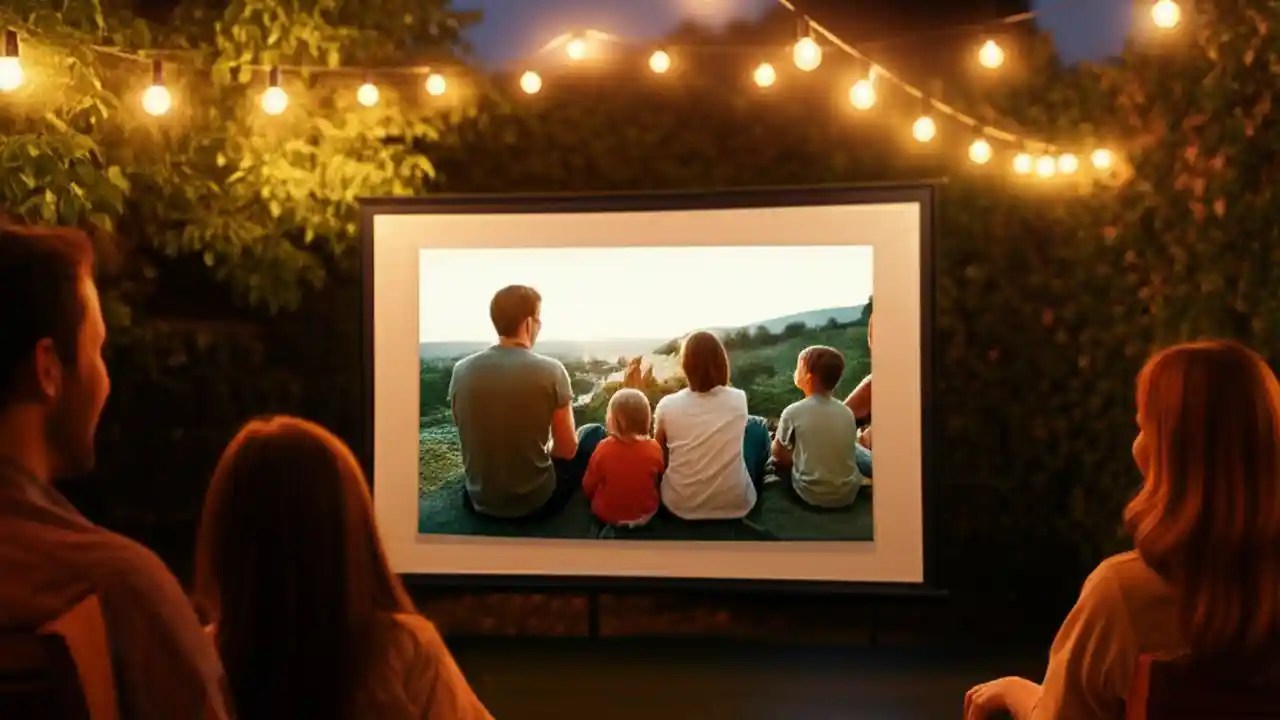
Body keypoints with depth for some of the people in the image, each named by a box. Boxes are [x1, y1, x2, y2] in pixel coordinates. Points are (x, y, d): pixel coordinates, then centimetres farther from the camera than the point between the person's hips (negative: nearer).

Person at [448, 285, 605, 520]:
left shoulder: (461, 370, -7)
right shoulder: (551, 371, -17)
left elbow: (473, 437, 8)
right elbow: (567, 450, -11)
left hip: (480, 501, 5)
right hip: (536, 501, -4)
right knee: (594, 433, 23)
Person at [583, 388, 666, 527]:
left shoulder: (604, 448, -23)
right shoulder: (654, 448, -20)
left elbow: (588, 487, -8)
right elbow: (659, 480, 1)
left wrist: (596, 501, 15)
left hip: (607, 515, -1)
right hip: (646, 515, 1)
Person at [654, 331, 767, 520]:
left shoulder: (667, 405, -10)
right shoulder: (739, 399, -9)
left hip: (680, 506, 0)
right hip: (736, 504, 0)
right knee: (758, 425, 21)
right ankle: (757, 491, 36)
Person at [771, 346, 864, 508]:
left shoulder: (793, 412, -11)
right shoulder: (847, 412, 0)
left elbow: (777, 453, 2)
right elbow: (843, 453, 12)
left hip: (813, 495, -4)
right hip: (848, 494, 4)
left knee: (779, 459, 17)